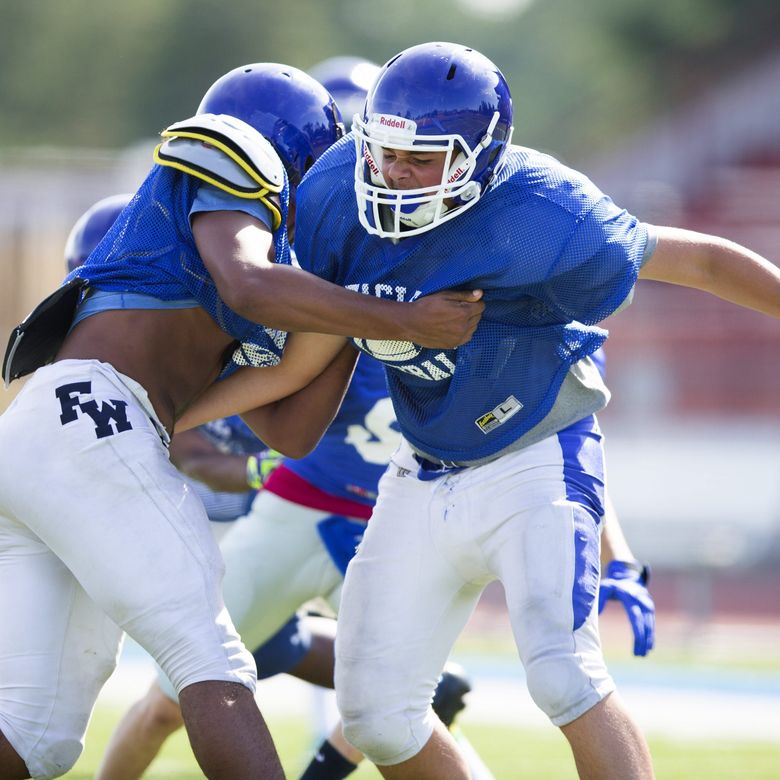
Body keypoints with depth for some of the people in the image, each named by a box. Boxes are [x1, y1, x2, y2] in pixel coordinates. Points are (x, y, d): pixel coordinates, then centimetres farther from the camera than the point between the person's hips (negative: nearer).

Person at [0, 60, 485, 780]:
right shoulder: (226, 177, 9)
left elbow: (290, 430, 27)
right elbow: (248, 286, -12)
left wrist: (364, 311, 28)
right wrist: (402, 322, -9)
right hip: (89, 420, -9)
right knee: (213, 666, -10)